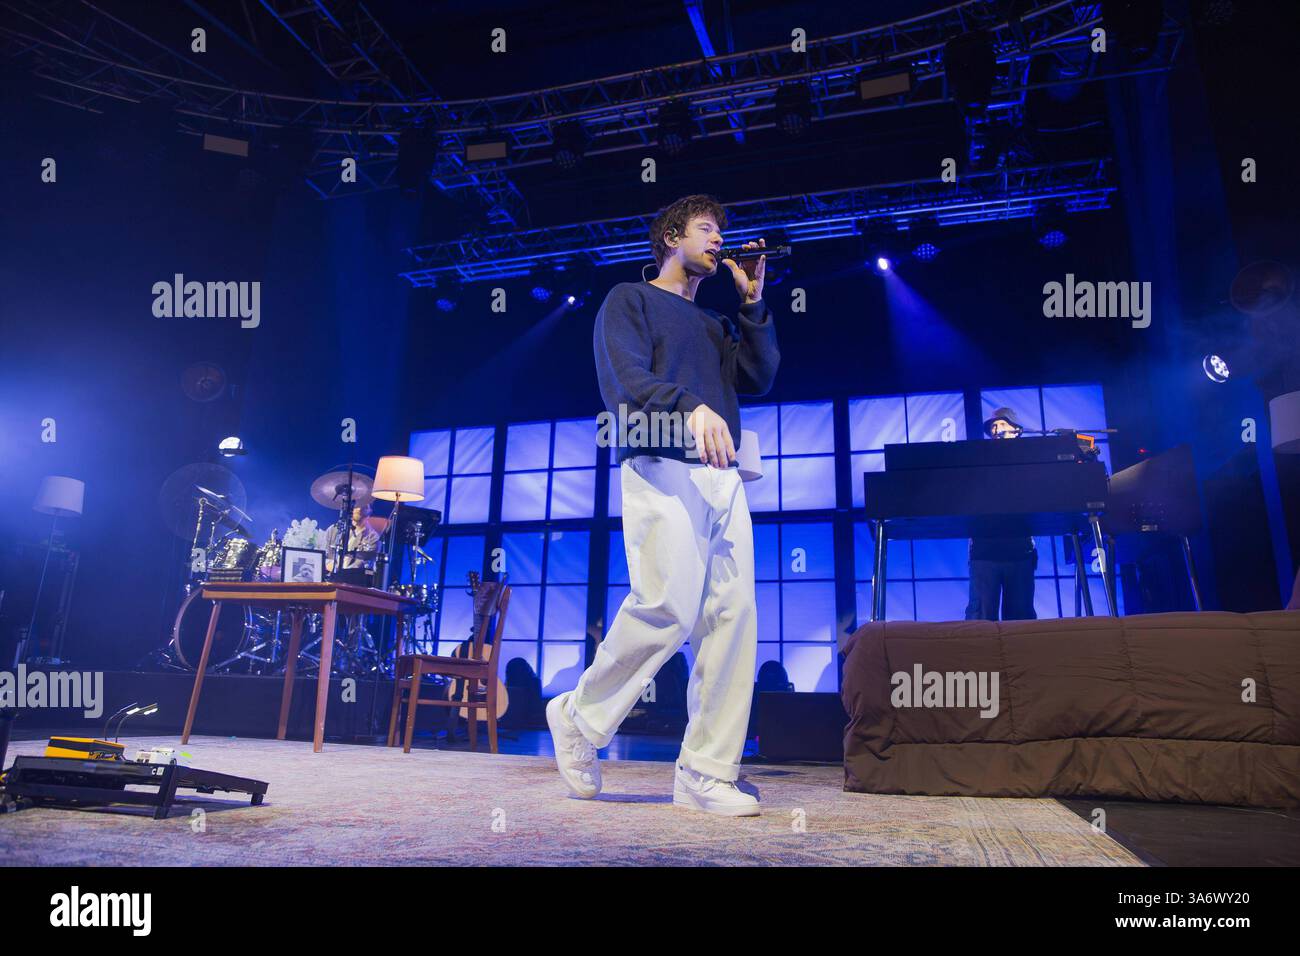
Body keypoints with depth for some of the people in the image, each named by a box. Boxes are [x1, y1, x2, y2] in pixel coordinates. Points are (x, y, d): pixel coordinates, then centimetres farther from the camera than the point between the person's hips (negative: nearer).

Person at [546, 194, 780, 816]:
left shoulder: (715, 325, 31)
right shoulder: (630, 299, 12)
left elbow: (760, 378, 17)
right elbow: (623, 378, -6)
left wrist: (752, 303, 14)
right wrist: (690, 405, -23)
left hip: (722, 477, 7)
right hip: (660, 469, -6)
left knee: (732, 616, -5)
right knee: (668, 607, -19)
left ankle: (706, 774, -1)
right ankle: (579, 717, 4)